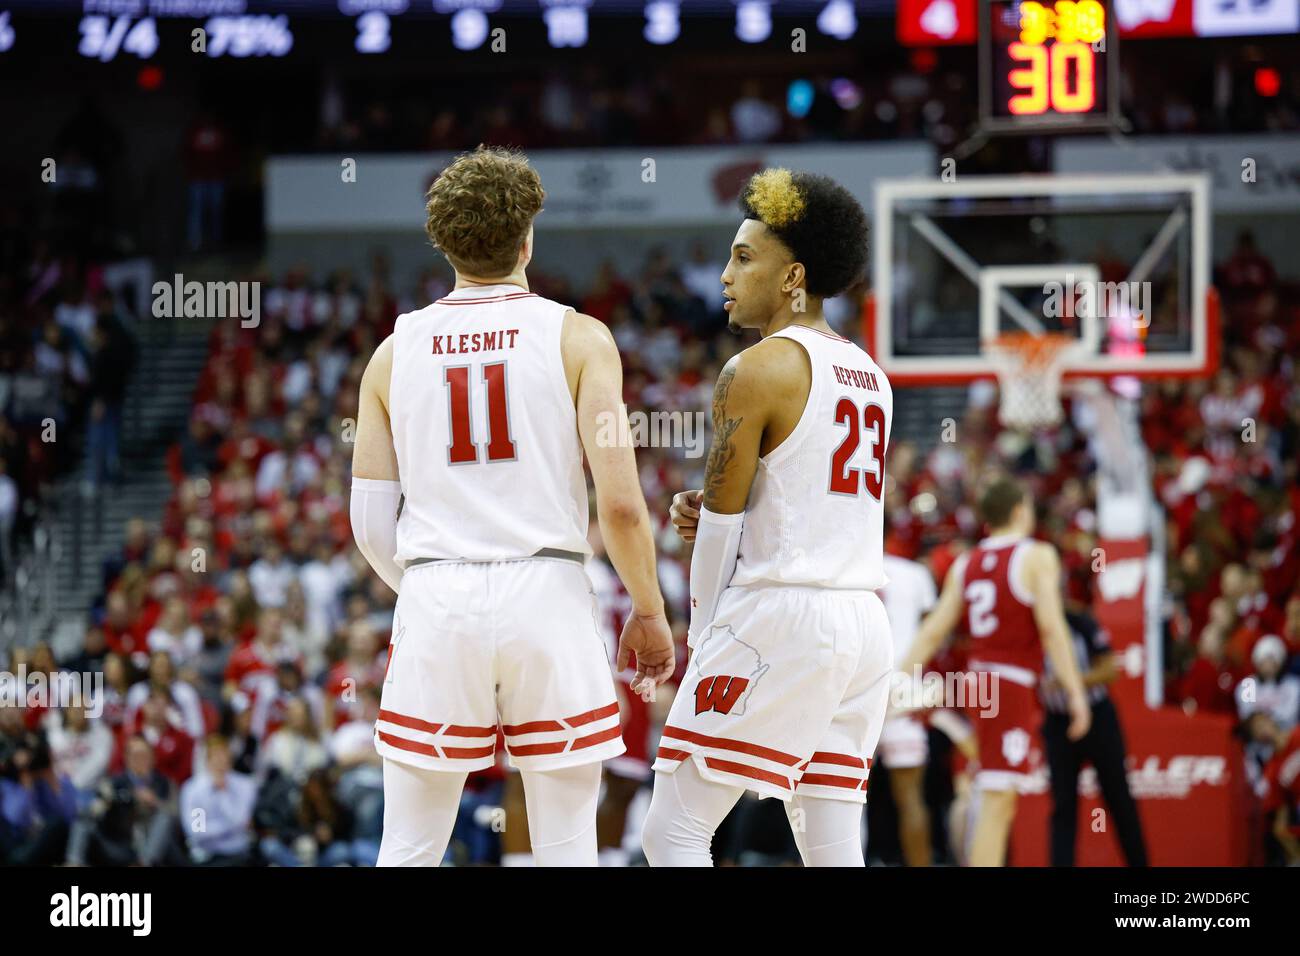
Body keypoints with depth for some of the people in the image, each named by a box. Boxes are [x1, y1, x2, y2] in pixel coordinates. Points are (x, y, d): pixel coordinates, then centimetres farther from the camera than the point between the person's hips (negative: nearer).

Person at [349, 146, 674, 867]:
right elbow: (620, 502, -7)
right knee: (565, 848, 4)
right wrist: (649, 612, 7)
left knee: (408, 850, 8)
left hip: (435, 599, 2)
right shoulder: (576, 338, 0)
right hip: (547, 592, -2)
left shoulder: (395, 351, 8)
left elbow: (371, 523, 7)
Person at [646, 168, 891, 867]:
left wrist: (702, 631, 5)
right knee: (832, 847, 7)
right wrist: (707, 512, 9)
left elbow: (717, 526, -7)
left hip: (777, 621, -8)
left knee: (672, 832, -5)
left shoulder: (756, 370, -9)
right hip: (863, 622, 8)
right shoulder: (869, 375, 17)